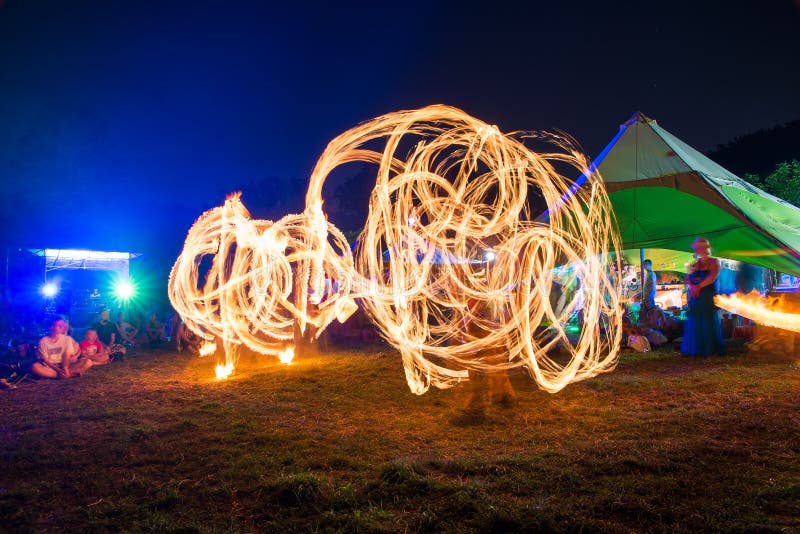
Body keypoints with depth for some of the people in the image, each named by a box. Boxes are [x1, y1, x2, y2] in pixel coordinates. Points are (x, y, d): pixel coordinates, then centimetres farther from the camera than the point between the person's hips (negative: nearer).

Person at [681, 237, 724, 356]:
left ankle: (711, 349, -3)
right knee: (694, 323, 0)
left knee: (709, 323, -5)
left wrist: (699, 286, -17)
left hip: (708, 296, -4)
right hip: (694, 297, 4)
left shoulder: (713, 262, 3)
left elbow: (712, 277, -12)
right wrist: (691, 286, -13)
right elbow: (687, 279, 7)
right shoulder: (694, 264, 17)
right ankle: (695, 349, 2)